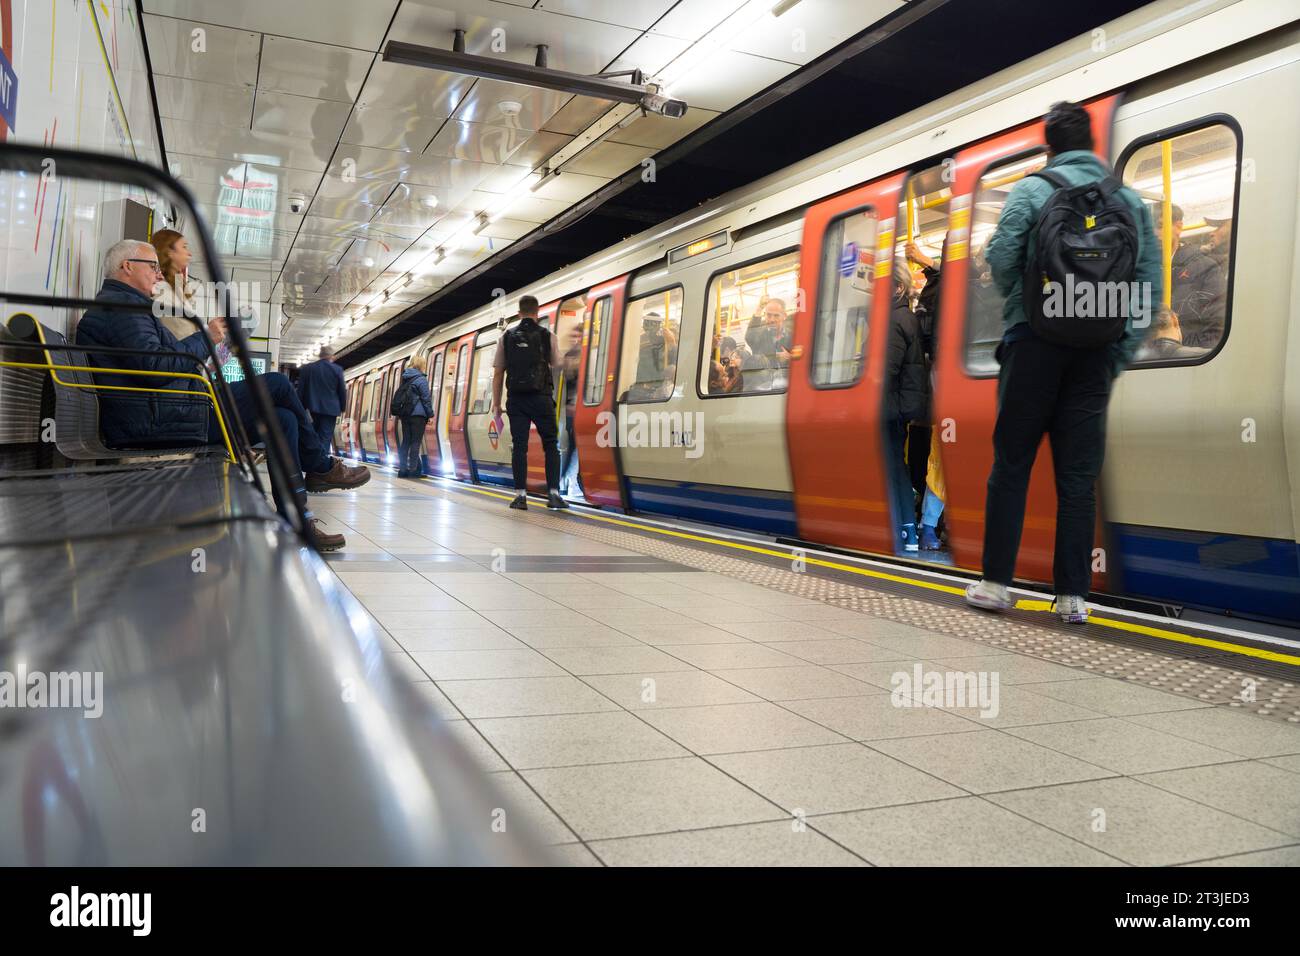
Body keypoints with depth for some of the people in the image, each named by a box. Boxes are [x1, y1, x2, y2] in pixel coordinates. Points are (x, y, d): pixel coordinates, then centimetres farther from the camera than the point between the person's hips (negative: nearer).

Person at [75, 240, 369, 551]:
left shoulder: (118, 306, 28)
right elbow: (156, 367, -22)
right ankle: (322, 467, 6)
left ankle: (298, 524, 2)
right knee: (275, 384, -12)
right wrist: (205, 338, -10)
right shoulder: (120, 304, -8)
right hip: (154, 421, -11)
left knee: (282, 419, 3)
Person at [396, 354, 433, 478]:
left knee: (405, 441, 10)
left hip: (405, 414, 7)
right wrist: (430, 414, -2)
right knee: (416, 442, -4)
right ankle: (413, 470, -5)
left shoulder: (405, 379, 14)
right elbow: (426, 399, -10)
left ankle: (402, 469, 10)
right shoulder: (421, 379, -8)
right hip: (418, 414, -7)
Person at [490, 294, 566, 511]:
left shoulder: (507, 337, 5)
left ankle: (520, 495, 2)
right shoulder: (547, 336, 1)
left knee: (519, 447, 3)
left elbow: (498, 373, 4)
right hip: (541, 397, -1)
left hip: (516, 399, 2)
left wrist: (496, 403, 10)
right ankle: (553, 493, -1)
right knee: (551, 445, 6)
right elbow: (556, 365, 15)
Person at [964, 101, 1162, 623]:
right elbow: (1150, 279, 4)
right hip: (1098, 349, 3)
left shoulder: (1033, 190, 1)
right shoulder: (1130, 199, 11)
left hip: (1036, 341, -3)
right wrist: (1122, 350, 6)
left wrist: (1021, 305, 6)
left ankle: (996, 583, 6)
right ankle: (1073, 596, 6)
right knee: (1079, 474, 5)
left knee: (1012, 463, 5)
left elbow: (1000, 256, -12)